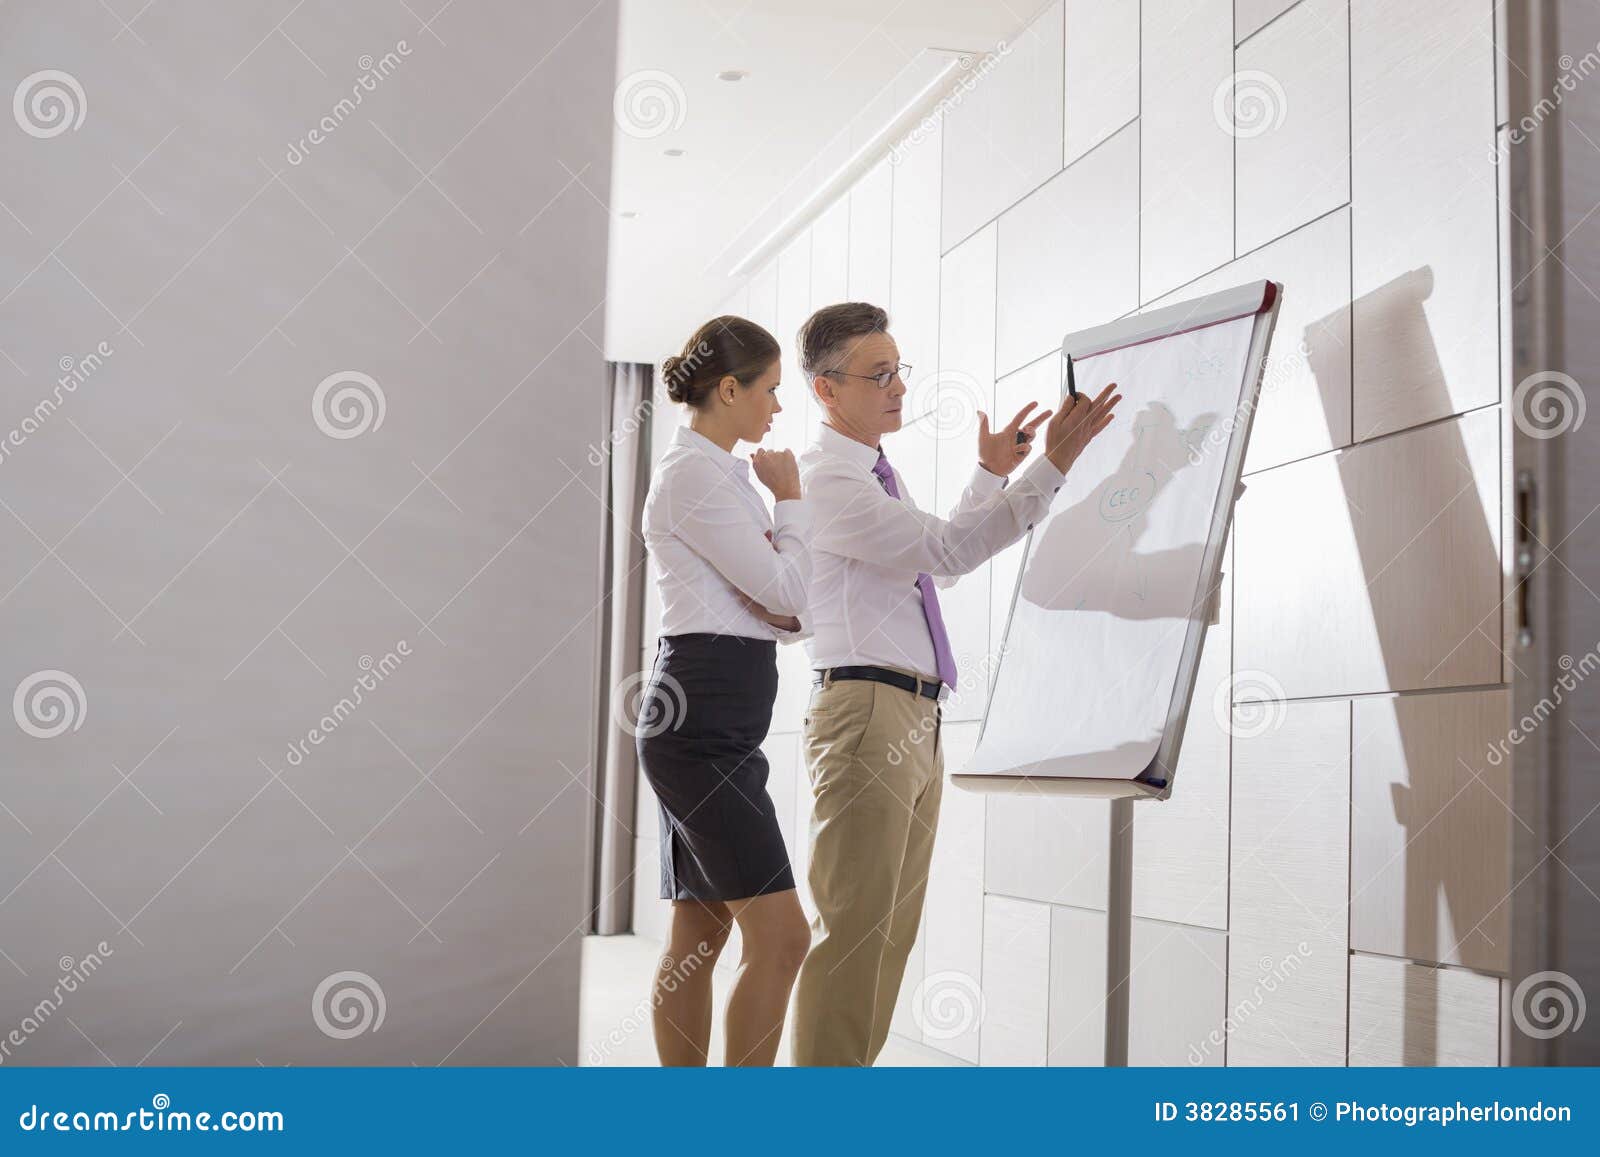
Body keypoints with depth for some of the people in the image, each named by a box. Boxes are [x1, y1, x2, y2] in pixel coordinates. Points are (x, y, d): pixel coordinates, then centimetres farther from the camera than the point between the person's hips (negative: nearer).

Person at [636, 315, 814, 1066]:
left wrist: (783, 613, 1)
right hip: (704, 715, -10)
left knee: (700, 932, 10)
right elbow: (786, 589, -13)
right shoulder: (693, 473, -10)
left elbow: (779, 602, 22)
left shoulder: (723, 474, 19)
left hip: (718, 718, 10)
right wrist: (791, 498, -1)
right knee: (780, 934, -11)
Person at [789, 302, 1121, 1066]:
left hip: (915, 720, 10)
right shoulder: (825, 478, -12)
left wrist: (990, 475, 16)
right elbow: (946, 552, -20)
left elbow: (934, 553, 26)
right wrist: (1050, 466, -21)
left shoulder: (876, 473, 20)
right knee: (852, 928, -8)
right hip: (865, 713, -10)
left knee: (890, 929, 13)